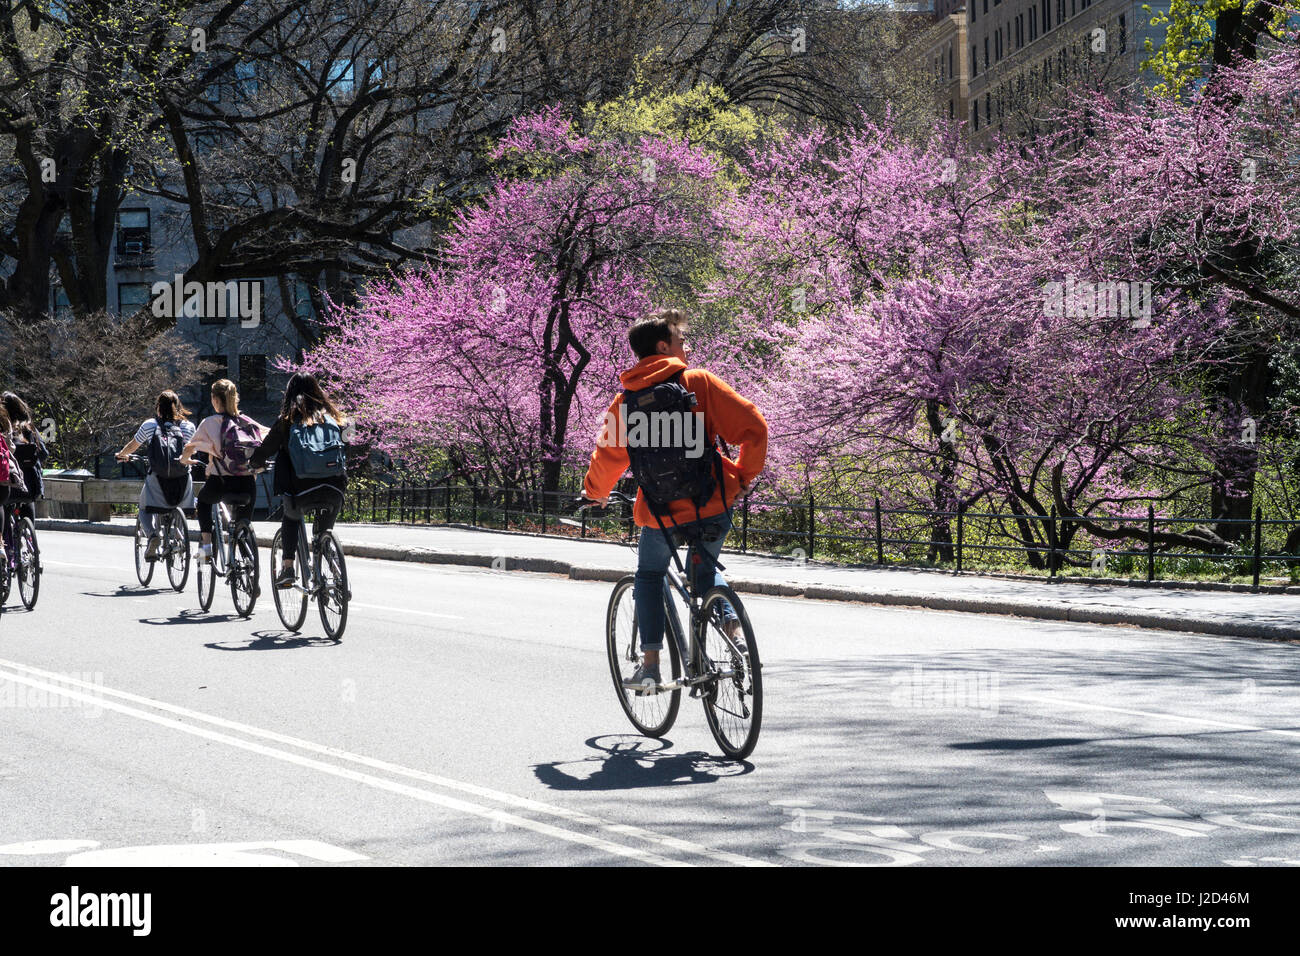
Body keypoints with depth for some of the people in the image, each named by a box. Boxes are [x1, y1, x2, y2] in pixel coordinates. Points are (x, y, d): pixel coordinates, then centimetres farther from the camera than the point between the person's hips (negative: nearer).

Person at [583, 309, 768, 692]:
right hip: (715, 508, 0)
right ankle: (729, 618, 2)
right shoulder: (699, 382, -2)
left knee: (649, 576, 24)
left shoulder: (626, 399, 3)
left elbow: (608, 456, 11)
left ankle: (650, 664, 15)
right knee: (706, 568, 28)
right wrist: (744, 477, 9)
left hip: (661, 513, 0)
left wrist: (595, 492, 32)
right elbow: (753, 426, -6)